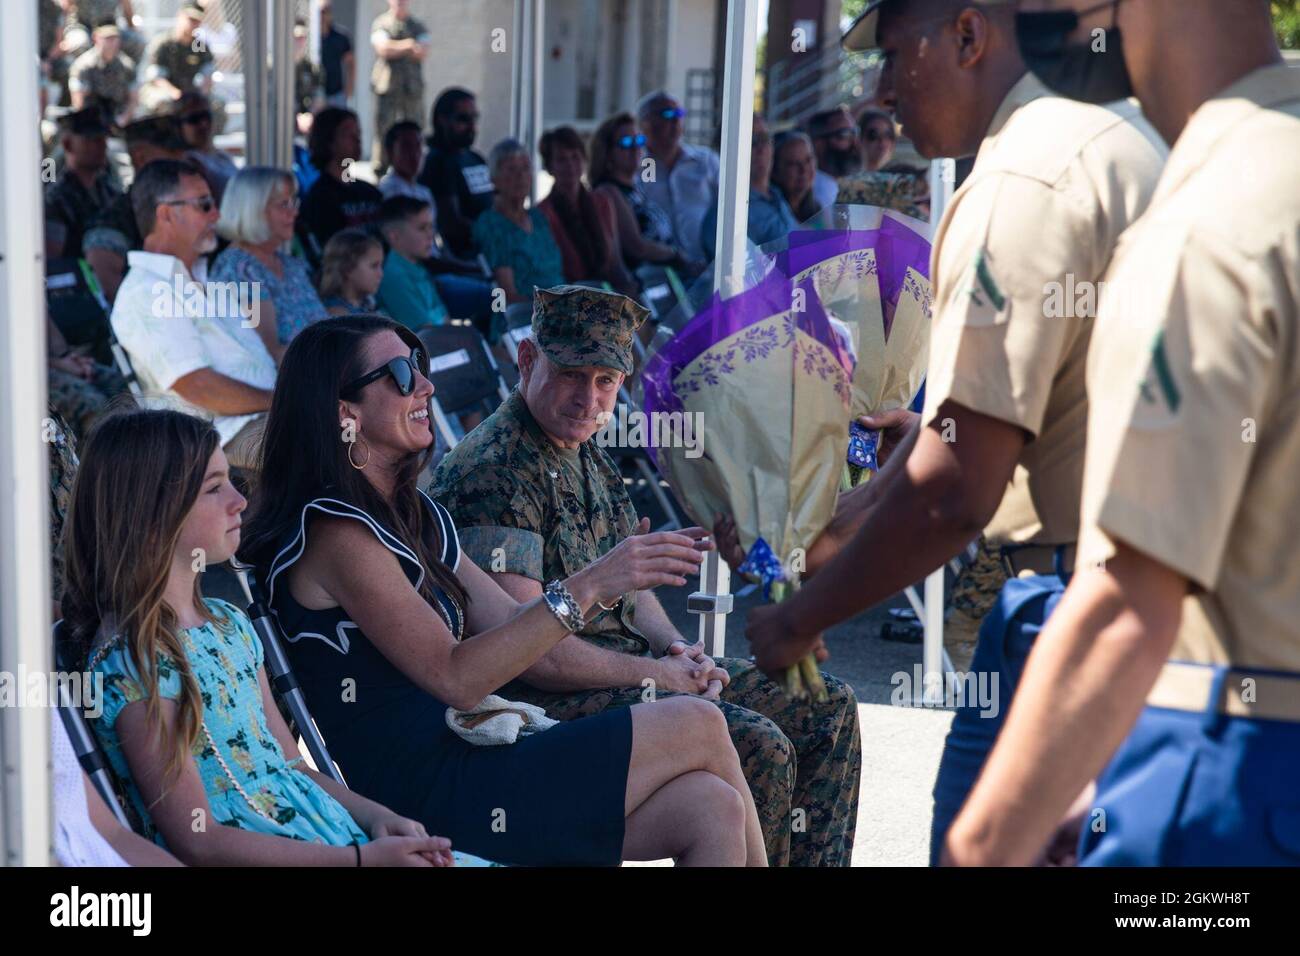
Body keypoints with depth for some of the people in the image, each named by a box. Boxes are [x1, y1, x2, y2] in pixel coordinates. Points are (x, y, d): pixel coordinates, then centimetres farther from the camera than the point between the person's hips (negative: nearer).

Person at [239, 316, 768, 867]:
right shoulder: (335, 532, -14)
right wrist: (588, 586, -23)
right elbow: (456, 678, -20)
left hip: (457, 766, 9)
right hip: (423, 798, -8)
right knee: (699, 728, -9)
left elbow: (511, 624, 13)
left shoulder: (414, 515, 15)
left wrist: (624, 568, 0)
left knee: (712, 808, -7)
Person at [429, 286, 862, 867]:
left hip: (625, 663, 10)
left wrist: (676, 647, 1)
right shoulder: (493, 471, -18)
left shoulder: (587, 458, 13)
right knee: (759, 748, -27)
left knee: (828, 709, 8)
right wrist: (657, 675, -16)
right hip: (547, 699, -10)